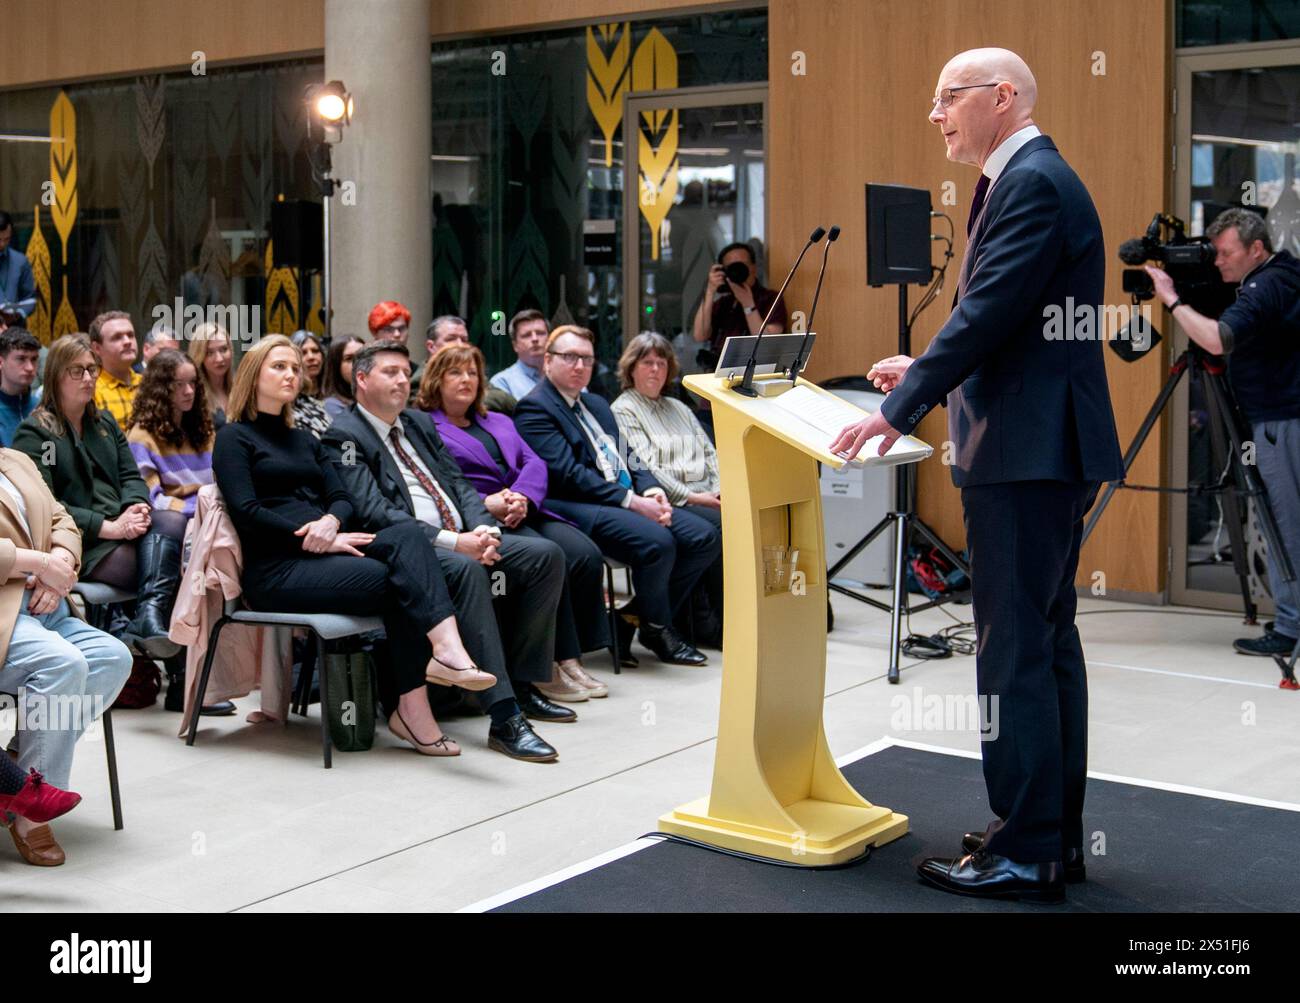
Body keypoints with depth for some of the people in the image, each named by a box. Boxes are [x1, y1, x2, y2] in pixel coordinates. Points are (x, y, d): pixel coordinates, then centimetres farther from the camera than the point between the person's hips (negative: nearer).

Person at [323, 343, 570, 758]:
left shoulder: (420, 423, 22)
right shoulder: (344, 436, -3)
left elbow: (459, 484, 17)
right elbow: (374, 513, -15)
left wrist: (484, 529, -6)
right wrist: (452, 541, -22)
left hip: (464, 539, 8)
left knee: (546, 555, -8)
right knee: (466, 570, -37)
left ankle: (522, 686, -1)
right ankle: (504, 719, -39)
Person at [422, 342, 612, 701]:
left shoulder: (499, 422, 29)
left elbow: (534, 463, 14)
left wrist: (522, 497, -10)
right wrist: (486, 504, -19)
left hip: (525, 510, 6)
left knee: (586, 555, -22)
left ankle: (571, 659, -18)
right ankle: (547, 667, -24)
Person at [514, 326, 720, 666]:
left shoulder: (597, 404, 26)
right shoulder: (533, 409, -4)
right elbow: (568, 474, -15)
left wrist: (652, 490, -1)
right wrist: (632, 502, -18)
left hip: (631, 501, 9)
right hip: (580, 509, -9)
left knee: (705, 537, -8)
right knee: (657, 542, -31)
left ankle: (648, 615, 6)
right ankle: (658, 630, -5)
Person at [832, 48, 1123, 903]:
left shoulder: (1032, 182, -14)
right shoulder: (1033, 179, 19)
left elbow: (991, 311, -21)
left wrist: (900, 410, -17)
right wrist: (926, 371, 18)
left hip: (1028, 451, -11)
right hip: (1045, 448, 11)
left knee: (1016, 652, -6)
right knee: (1047, 641, 14)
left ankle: (1026, 854, 1)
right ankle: (1057, 836, 23)